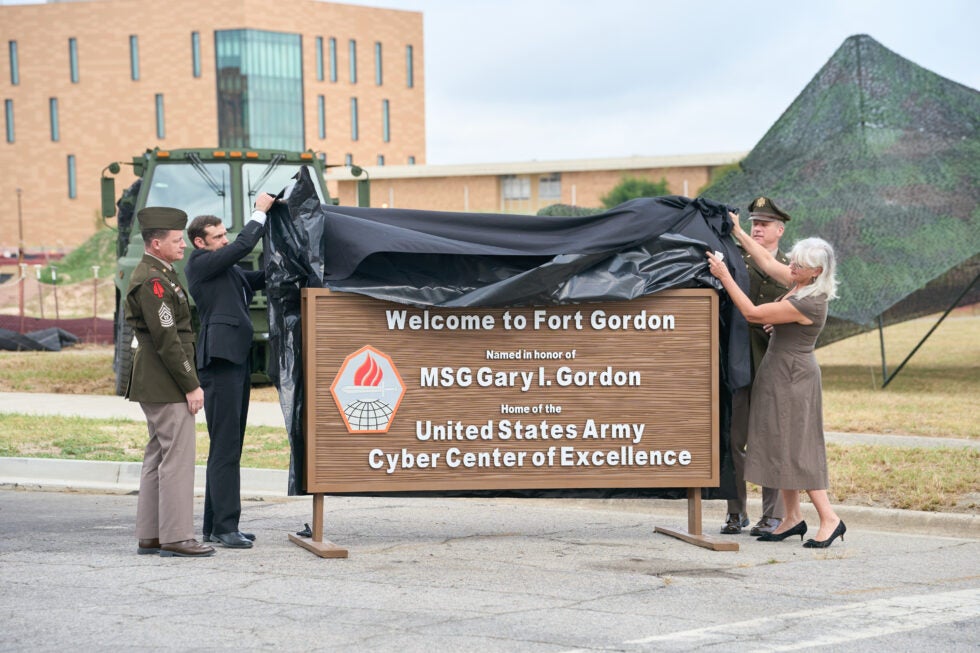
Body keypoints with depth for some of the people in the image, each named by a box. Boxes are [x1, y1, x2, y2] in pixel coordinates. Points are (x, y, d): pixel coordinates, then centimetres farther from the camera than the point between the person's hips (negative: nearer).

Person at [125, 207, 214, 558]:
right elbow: (166, 338, -21)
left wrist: (188, 382, 20)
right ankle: (176, 537, -7)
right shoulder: (152, 281, -17)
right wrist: (191, 385, -18)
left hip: (153, 383, 11)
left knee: (158, 455, 12)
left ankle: (150, 535, 16)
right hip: (166, 383, -11)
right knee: (178, 456, -9)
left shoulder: (157, 274, 17)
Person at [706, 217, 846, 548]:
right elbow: (768, 262, 18)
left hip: (791, 376, -10)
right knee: (781, 446, 11)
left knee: (795, 448, -8)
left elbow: (752, 313, -21)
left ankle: (829, 519, -7)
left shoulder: (808, 303, -24)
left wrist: (725, 276, -18)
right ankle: (792, 518, 15)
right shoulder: (799, 284, 2)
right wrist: (738, 232, 20)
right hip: (779, 373, 10)